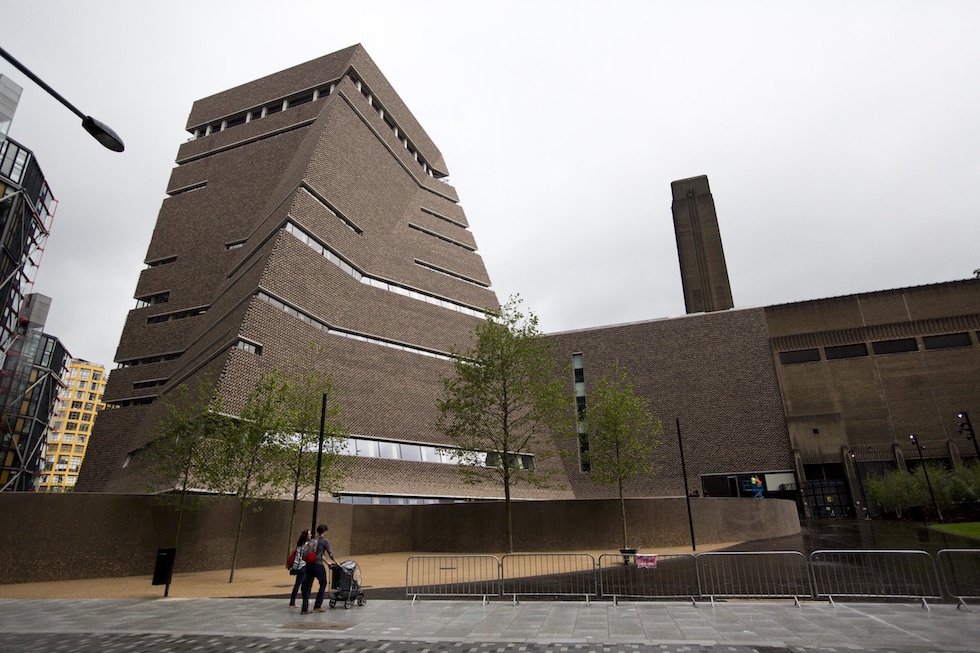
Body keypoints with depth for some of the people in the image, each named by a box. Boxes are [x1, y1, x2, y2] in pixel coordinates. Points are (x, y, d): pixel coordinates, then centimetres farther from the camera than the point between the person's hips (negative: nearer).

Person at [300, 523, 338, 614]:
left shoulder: (313, 540, 16)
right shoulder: (325, 541, -4)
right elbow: (330, 553, 1)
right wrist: (335, 561, 19)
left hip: (309, 565, 6)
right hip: (318, 565, -6)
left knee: (307, 586, 10)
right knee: (323, 584, 11)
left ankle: (304, 609, 10)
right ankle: (317, 606, 13)